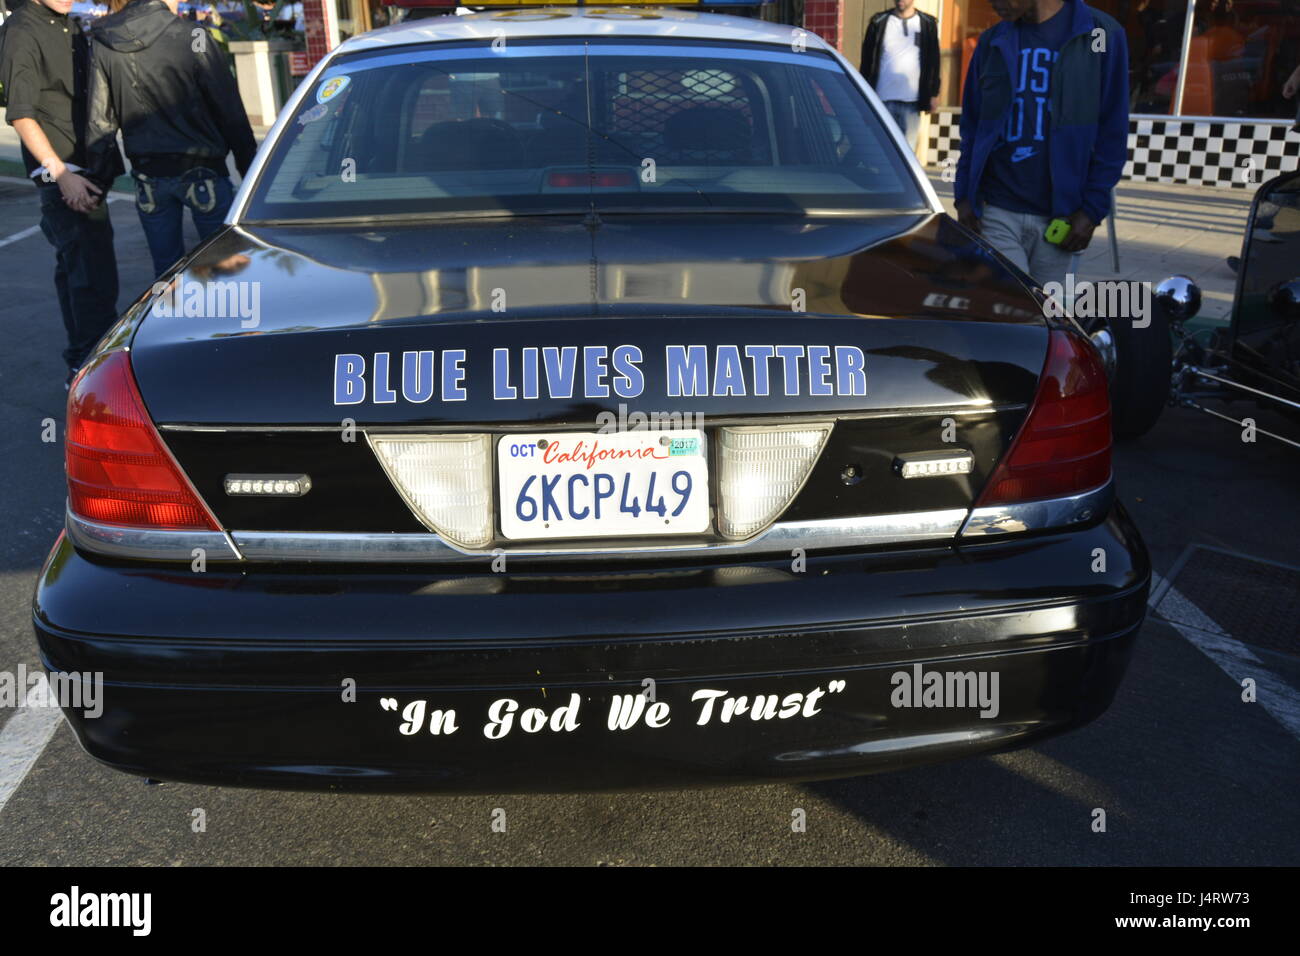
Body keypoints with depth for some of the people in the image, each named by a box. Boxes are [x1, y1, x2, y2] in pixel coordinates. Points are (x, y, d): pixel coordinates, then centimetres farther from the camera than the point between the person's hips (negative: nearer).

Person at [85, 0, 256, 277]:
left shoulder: (101, 45, 1)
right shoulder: (192, 37, -11)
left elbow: (98, 119, 3)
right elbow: (230, 111, -9)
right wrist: (250, 170, 0)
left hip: (148, 174, 4)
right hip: (200, 171, -4)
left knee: (166, 271, 13)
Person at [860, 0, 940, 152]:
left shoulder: (928, 24, 7)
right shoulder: (879, 22, 6)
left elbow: (933, 62, 9)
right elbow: (867, 59, 7)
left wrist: (933, 95, 4)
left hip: (911, 100, 0)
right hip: (882, 99, 0)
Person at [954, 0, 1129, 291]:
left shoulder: (1100, 34, 0)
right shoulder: (992, 42, 9)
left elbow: (1112, 134, -1)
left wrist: (1092, 209, -8)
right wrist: (965, 196, 3)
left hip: (1060, 218, -1)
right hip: (997, 214, 1)